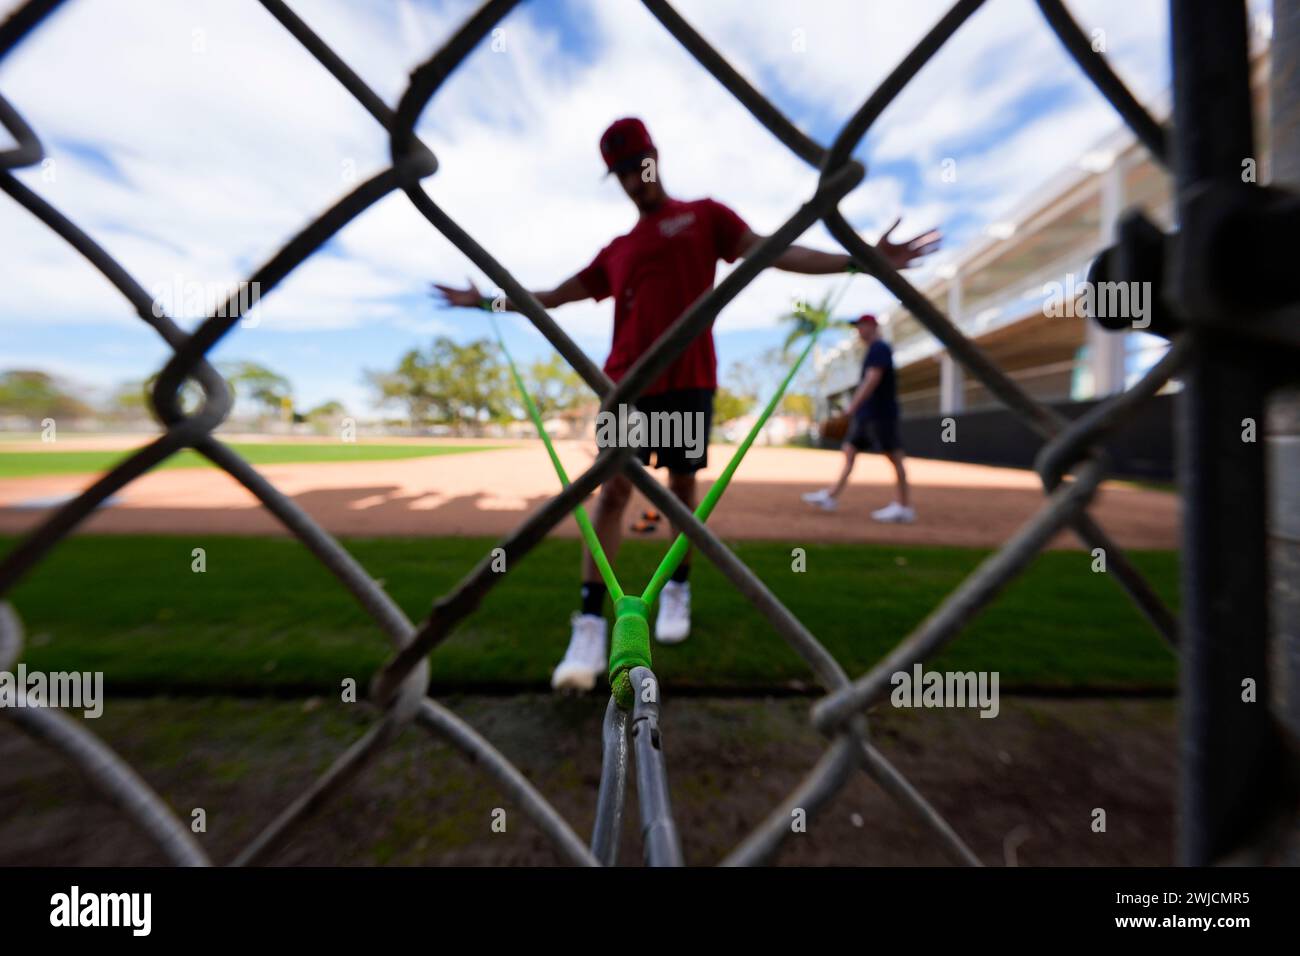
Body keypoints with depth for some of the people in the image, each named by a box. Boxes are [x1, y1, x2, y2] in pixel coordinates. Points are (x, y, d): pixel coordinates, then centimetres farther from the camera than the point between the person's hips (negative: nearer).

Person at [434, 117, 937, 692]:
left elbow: (772, 254, 4)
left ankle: (679, 588, 24)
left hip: (689, 379, -1)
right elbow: (556, 296, 25)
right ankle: (590, 622, -3)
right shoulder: (616, 251, 21)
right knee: (613, 491, -8)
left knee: (682, 488, 4)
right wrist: (485, 301, 27)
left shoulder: (704, 215, 14)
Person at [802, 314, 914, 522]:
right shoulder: (874, 350, 21)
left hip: (879, 413, -10)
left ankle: (904, 506, -1)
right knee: (849, 450, 7)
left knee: (894, 457, -6)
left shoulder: (879, 348, -8)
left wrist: (854, 403, -25)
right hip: (865, 414, 10)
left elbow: (873, 378, -20)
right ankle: (830, 496, 9)